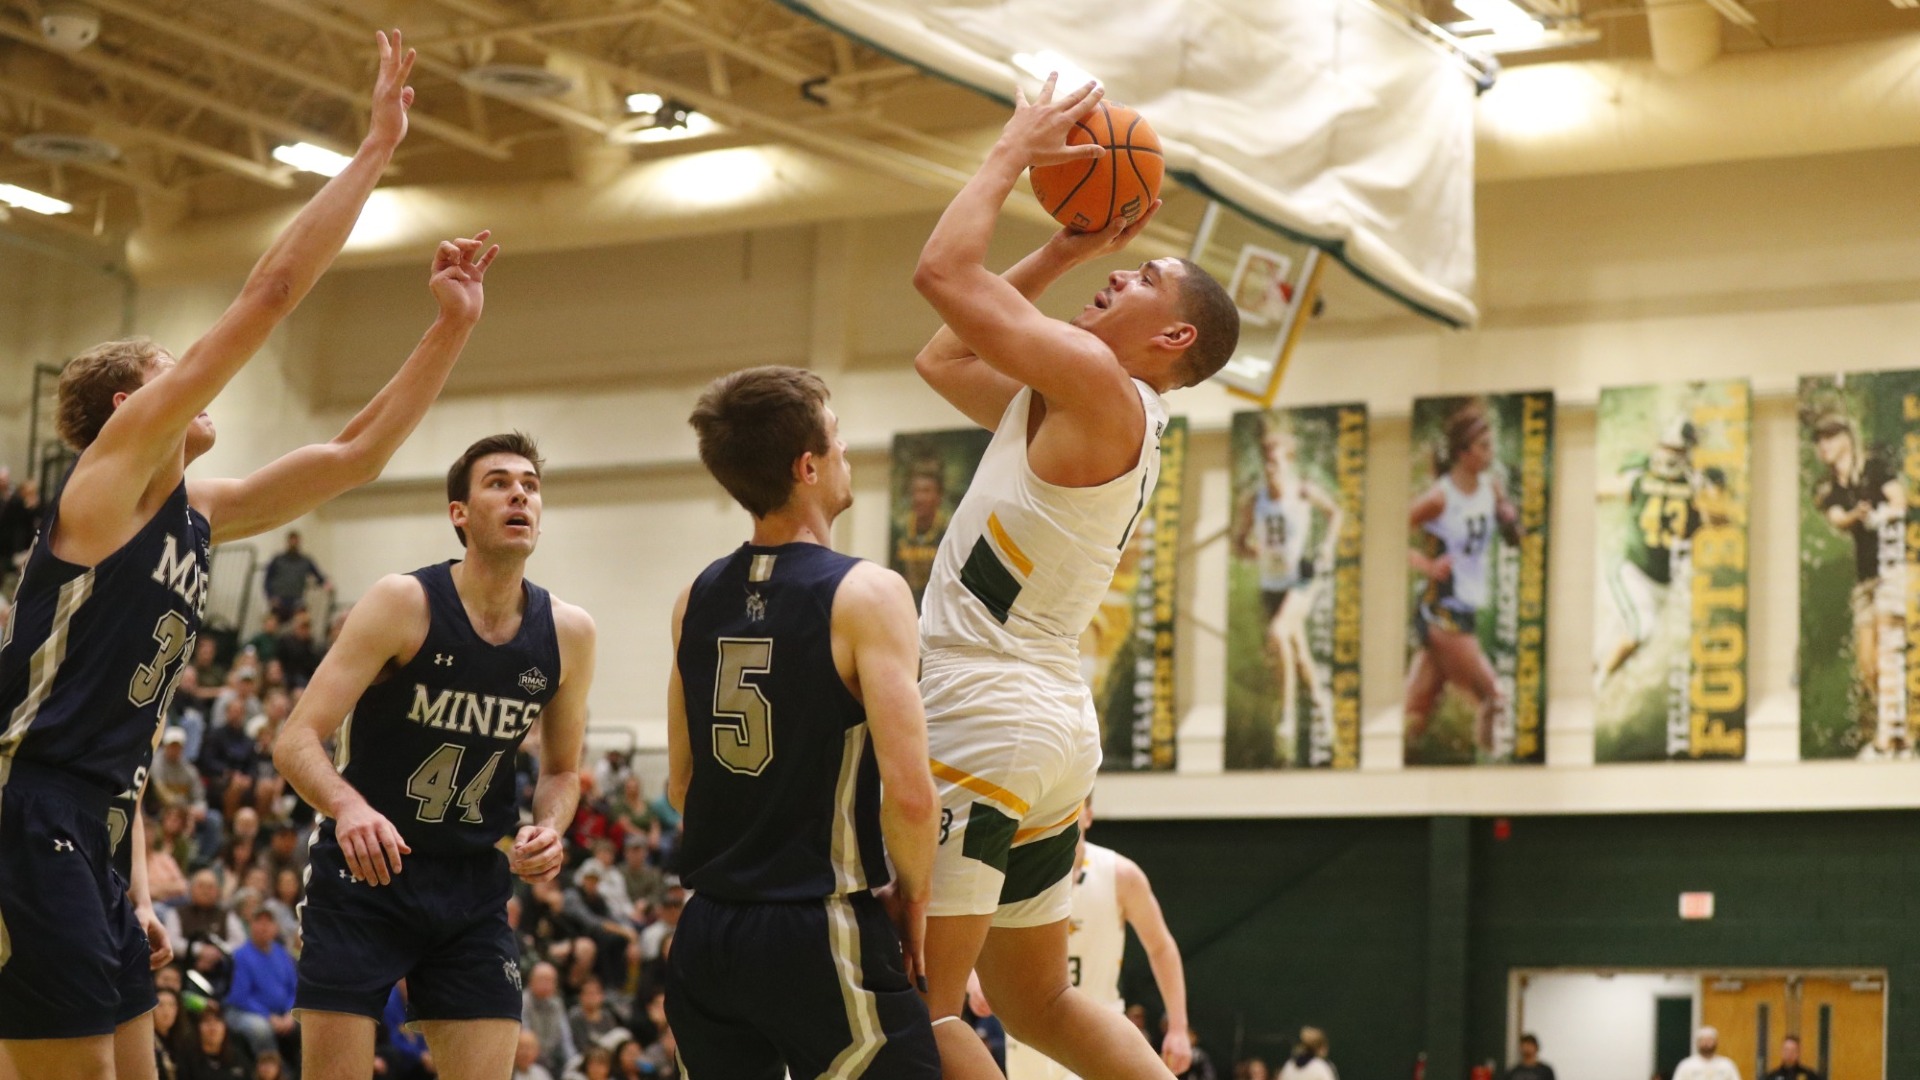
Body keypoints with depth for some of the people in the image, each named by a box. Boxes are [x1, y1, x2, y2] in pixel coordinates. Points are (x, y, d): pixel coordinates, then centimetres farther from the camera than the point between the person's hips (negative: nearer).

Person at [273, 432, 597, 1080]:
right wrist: (347, 806, -39)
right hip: (365, 873, -4)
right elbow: (296, 741, -18)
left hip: (474, 886, 4)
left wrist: (547, 830, -9)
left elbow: (562, 770, 14)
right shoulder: (404, 603, -14)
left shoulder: (568, 633, -2)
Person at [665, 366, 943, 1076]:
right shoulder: (865, 594, -11)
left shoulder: (697, 600, 8)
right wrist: (911, 893, -2)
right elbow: (908, 794, -18)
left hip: (707, 933, 7)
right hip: (821, 937, -7)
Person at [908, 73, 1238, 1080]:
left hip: (985, 725, -10)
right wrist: (1062, 252, 23)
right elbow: (942, 357, 28)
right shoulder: (1069, 411, 17)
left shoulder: (1097, 384, -10)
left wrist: (1017, 149, 0)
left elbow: (943, 272, -14)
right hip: (1047, 732, 10)